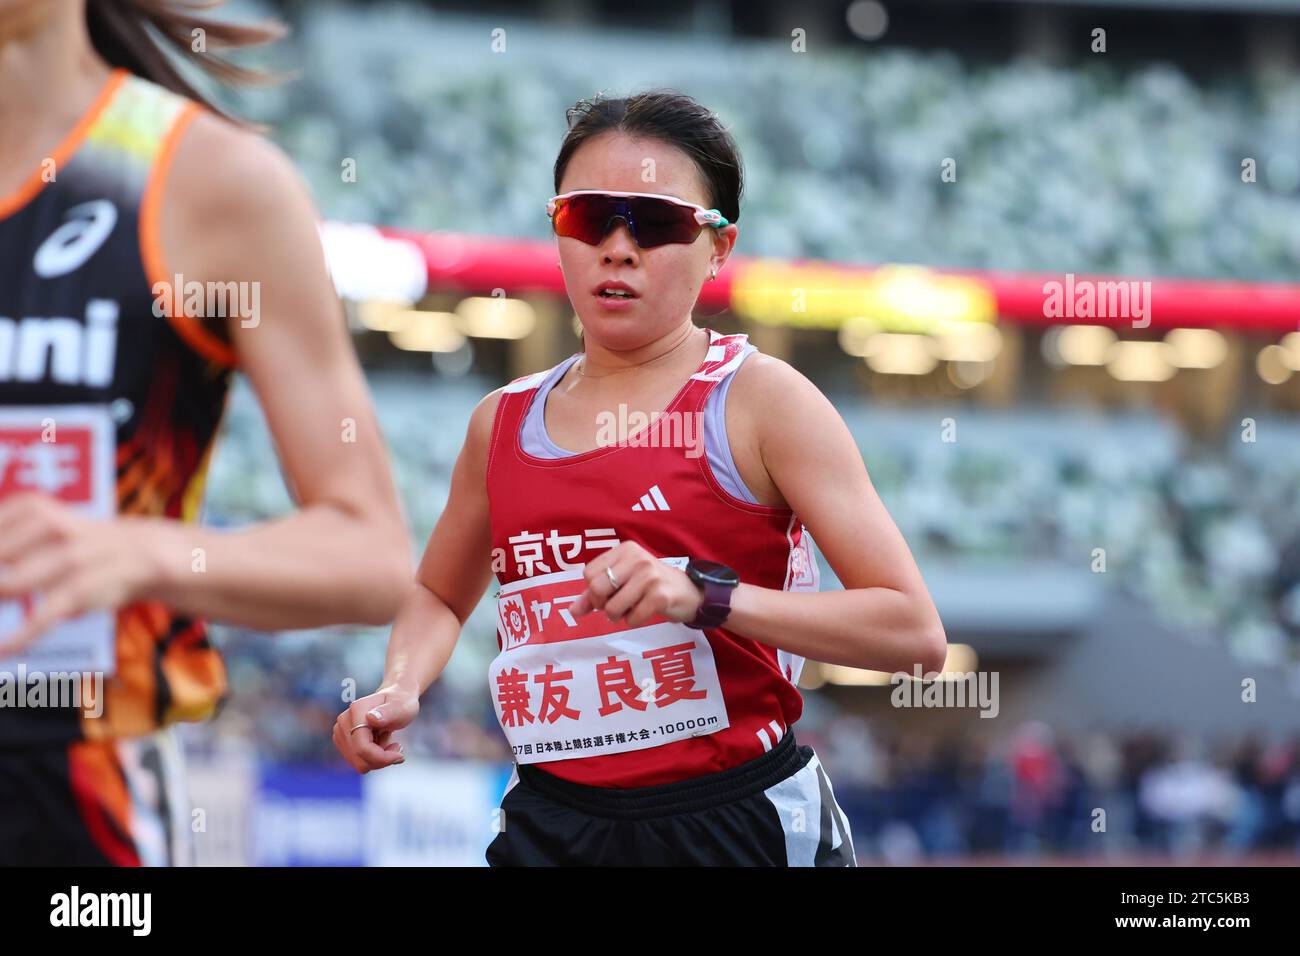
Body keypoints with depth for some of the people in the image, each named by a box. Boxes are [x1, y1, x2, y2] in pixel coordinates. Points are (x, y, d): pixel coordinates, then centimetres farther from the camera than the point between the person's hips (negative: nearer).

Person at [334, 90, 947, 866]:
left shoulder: (761, 398, -7)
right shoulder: (503, 422, 8)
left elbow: (915, 632, -13)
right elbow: (438, 596, 26)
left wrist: (705, 594, -23)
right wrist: (400, 691, 5)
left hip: (738, 825, -4)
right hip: (552, 826, 4)